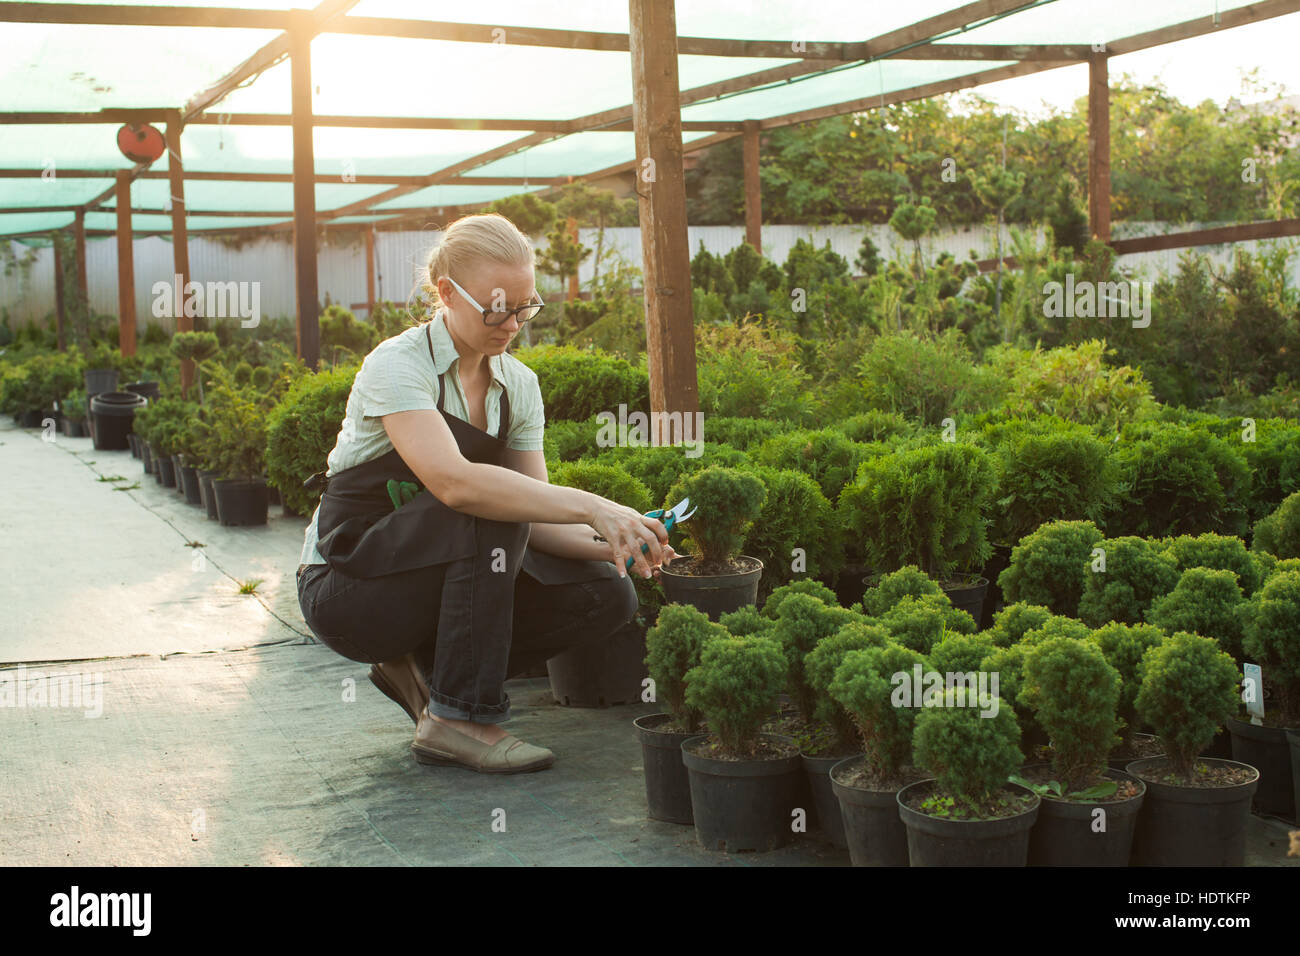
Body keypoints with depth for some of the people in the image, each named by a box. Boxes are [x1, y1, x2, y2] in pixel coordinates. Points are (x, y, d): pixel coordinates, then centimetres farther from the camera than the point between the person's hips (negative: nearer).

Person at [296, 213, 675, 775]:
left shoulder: (518, 385, 1)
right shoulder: (397, 365, -20)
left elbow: (535, 520, -3)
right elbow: (453, 481, -37)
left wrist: (611, 546, -23)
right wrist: (590, 507, -41)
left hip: (438, 577, 6)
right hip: (346, 587, -6)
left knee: (607, 594, -13)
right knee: (489, 506, -32)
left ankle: (421, 669, 3)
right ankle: (457, 719, -23)